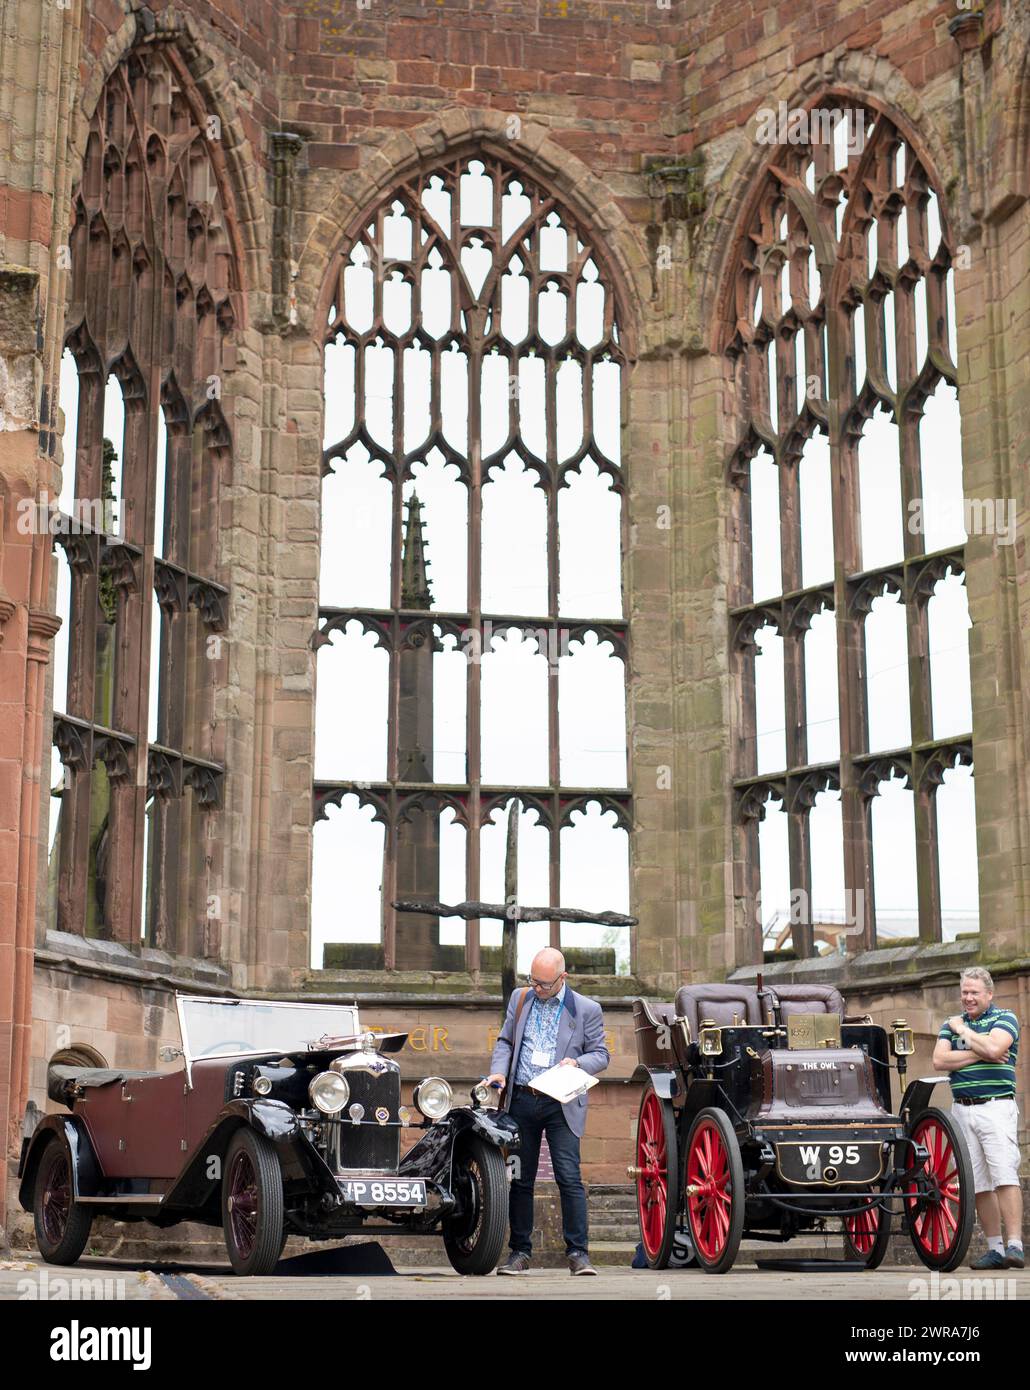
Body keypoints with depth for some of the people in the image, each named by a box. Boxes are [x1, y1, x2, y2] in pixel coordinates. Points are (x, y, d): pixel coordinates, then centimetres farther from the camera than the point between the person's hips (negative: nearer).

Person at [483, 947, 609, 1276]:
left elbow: (601, 1055, 3)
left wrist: (577, 1063, -17)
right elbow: (505, 1041, 15)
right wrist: (498, 1071, -3)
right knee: (520, 1179, 8)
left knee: (569, 1178, -10)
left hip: (561, 1105, -3)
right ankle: (520, 1252, 15)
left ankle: (578, 1253, -5)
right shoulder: (520, 998, 11)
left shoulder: (587, 1009, 1)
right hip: (520, 1101, 3)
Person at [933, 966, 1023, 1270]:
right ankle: (995, 1249, 9)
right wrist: (979, 1055, -8)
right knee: (979, 1184, 4)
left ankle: (1014, 1245, -18)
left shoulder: (1004, 1018, 3)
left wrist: (963, 1030, -2)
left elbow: (992, 1048, -17)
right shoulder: (951, 1024, 15)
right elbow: (939, 1061, 0)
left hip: (996, 1107, -5)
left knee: (1005, 1176, -14)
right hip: (963, 1110, 5)